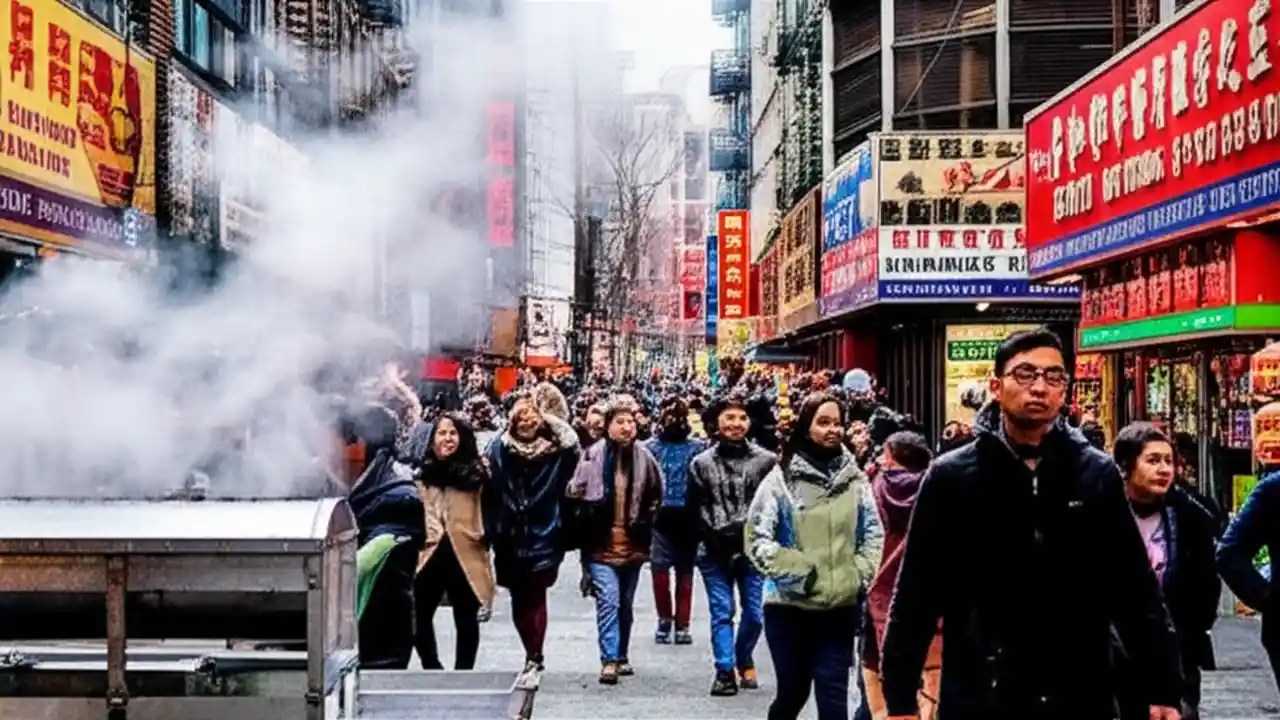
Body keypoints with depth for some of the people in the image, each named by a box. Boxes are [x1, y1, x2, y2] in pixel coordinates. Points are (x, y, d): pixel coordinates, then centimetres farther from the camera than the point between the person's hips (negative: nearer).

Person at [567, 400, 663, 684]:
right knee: (608, 600, -13)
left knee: (626, 604, 15)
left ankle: (621, 656, 29)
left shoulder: (644, 457, 0)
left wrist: (644, 522, 8)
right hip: (601, 544, -3)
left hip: (633, 545, 3)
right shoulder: (593, 456, -9)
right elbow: (574, 494, -2)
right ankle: (609, 660, -9)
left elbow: (655, 496, 14)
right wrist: (587, 523, -3)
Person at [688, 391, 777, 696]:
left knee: (754, 612, 6)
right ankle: (725, 670, 10)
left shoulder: (766, 460, 0)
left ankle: (744, 660, 30)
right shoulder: (701, 463, 4)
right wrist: (716, 534, -5)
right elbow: (695, 508, 4)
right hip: (715, 551, 0)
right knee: (721, 612, 2)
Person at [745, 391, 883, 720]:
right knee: (792, 693, 11)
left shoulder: (855, 479, 5)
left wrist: (860, 575, -3)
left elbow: (873, 534, 9)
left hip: (840, 607, 2)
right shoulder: (782, 478, -5)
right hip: (790, 606, -2)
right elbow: (757, 537, -6)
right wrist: (794, 572, -14)